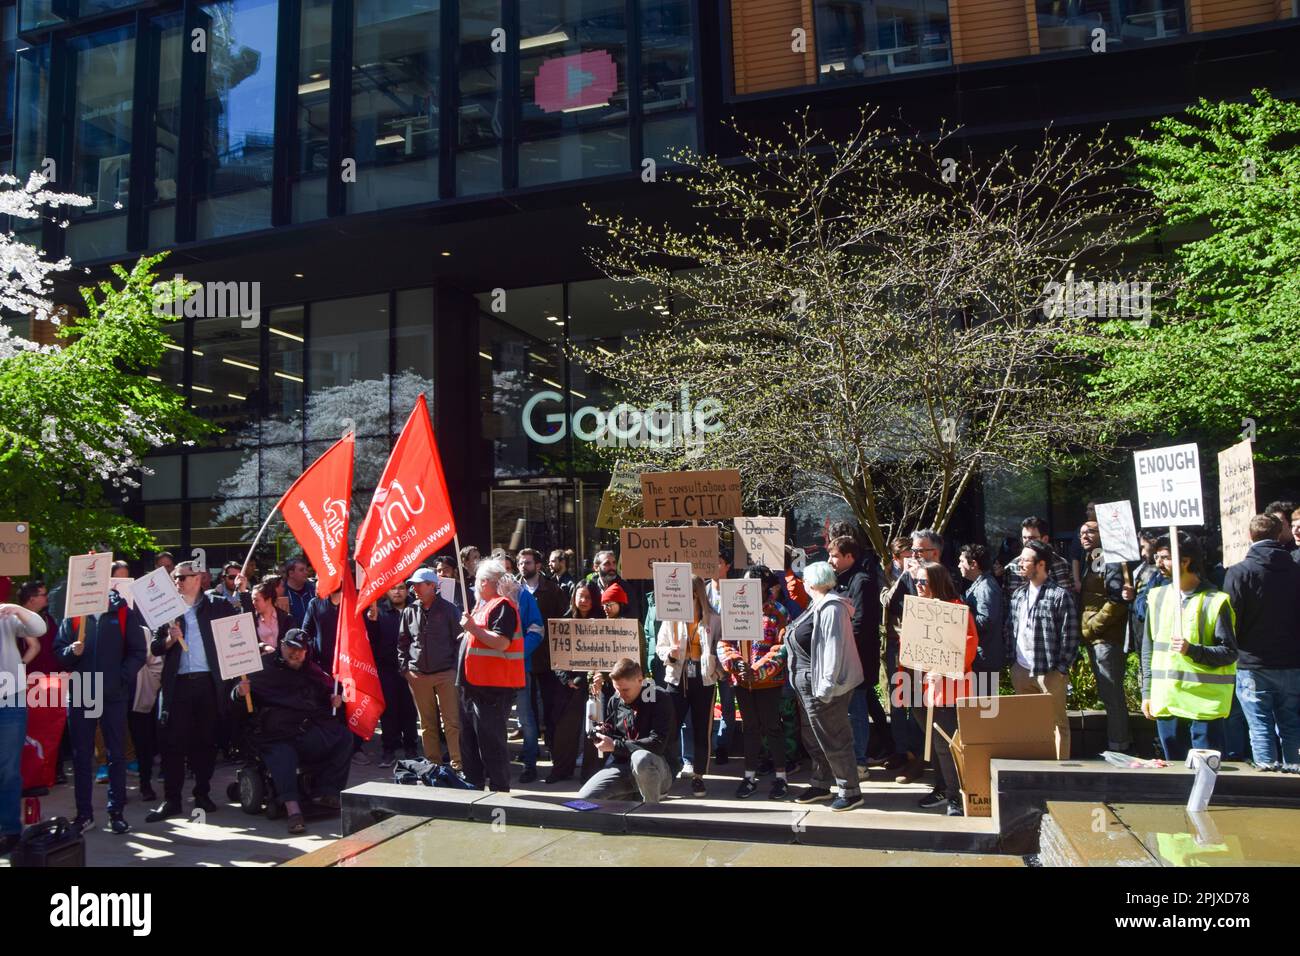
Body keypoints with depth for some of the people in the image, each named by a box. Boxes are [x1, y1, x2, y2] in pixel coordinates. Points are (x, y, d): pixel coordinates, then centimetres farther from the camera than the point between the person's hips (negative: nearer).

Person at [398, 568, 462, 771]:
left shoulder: (447, 609, -2)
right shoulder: (409, 611, 6)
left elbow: (459, 639, 1)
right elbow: (402, 642, 14)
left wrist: (455, 667, -5)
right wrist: (404, 667, 5)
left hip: (446, 674, -3)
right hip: (417, 675, 3)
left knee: (452, 721, -3)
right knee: (427, 723, 10)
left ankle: (458, 763, 2)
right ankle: (433, 763, 19)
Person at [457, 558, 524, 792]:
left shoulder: (502, 606, -13)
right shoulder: (483, 605, 18)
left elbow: (501, 643, -25)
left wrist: (473, 628, -22)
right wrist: (468, 633, 19)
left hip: (492, 686, -11)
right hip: (473, 684, 11)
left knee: (490, 742, -6)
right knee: (469, 738, 18)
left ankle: (499, 790, 3)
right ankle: (473, 784, 29)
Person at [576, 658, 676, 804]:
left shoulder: (660, 698, -11)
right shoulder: (615, 700, 7)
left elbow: (657, 744, -21)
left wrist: (615, 745, -19)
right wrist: (602, 734, -3)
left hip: (658, 768, -6)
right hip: (622, 765, 6)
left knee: (640, 758, -40)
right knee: (582, 800, -12)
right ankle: (633, 796, 11)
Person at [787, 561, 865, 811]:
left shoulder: (831, 608, -19)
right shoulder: (819, 606, 13)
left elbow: (834, 648, -25)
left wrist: (826, 686, -26)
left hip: (822, 687, -11)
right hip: (808, 684, 11)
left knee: (833, 739, 0)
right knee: (813, 737, 18)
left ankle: (851, 791, 12)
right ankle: (821, 785, 31)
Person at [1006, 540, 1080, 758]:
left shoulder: (1060, 595, -9)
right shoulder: (1019, 594, 11)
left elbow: (1070, 635, -10)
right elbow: (1009, 629, 17)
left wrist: (1061, 669, -10)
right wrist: (1011, 659, 10)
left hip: (1049, 672, -6)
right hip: (1020, 670, 6)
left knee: (1057, 722, 5)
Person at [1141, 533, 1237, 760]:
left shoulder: (1215, 601, -6)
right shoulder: (1158, 596, 8)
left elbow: (1230, 653, -5)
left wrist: (1193, 651, -21)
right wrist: (1147, 692, 10)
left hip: (1204, 702, -5)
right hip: (1165, 701, 5)